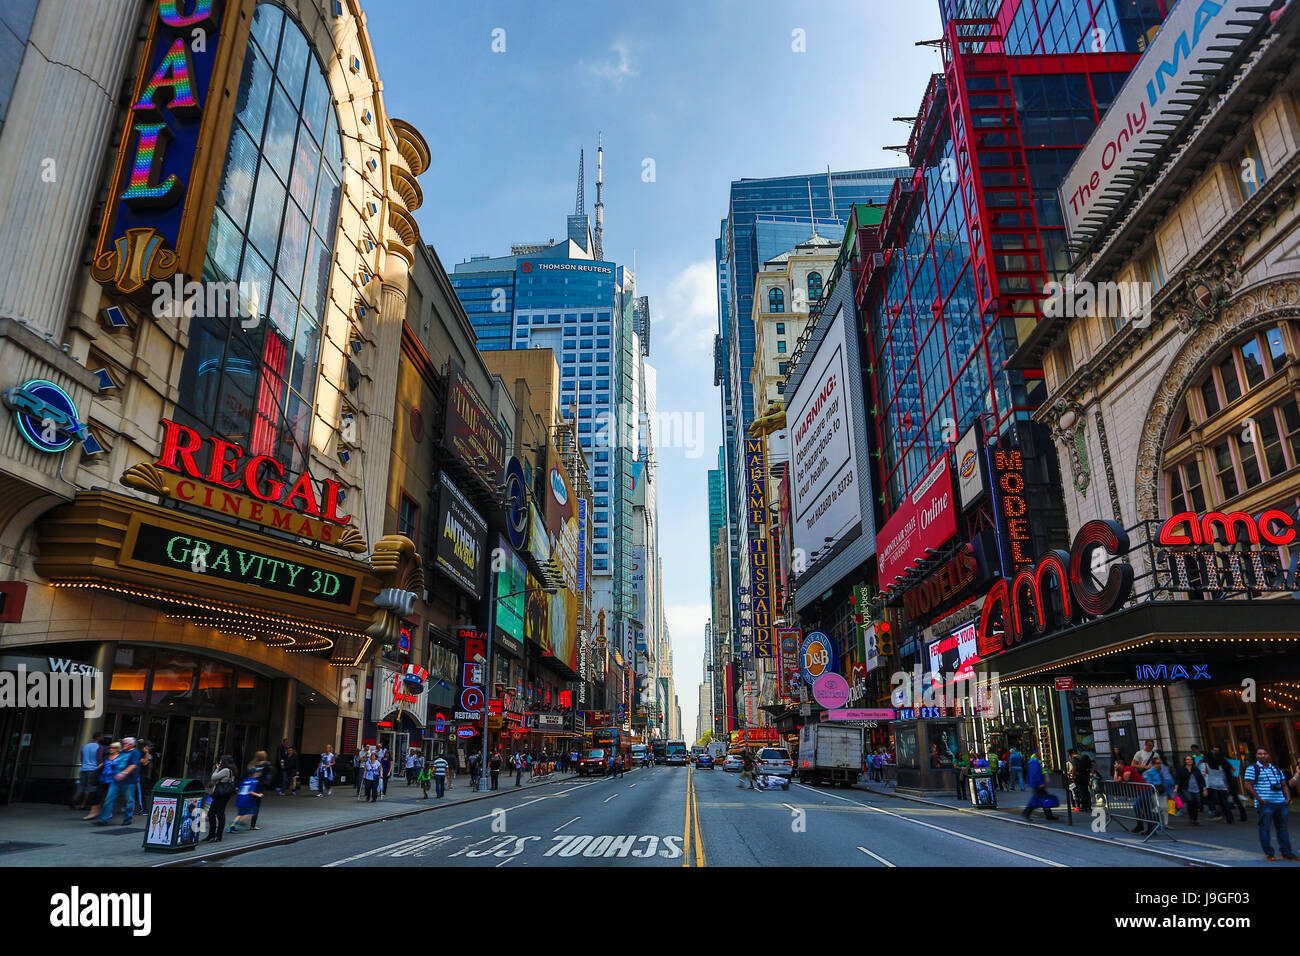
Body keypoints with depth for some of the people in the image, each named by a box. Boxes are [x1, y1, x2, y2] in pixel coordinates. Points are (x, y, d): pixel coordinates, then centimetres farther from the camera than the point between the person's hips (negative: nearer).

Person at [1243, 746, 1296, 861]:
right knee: (1265, 828, -5)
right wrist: (1259, 799, -12)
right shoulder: (1252, 768, -1)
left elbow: (1284, 785, 21)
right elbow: (1247, 785, -7)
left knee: (1283, 828, 8)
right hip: (1265, 804, -5)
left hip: (1281, 803, 5)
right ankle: (1269, 853, 2)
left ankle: (1286, 852, 17)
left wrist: (1288, 798, 5)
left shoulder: (1276, 769, 18)